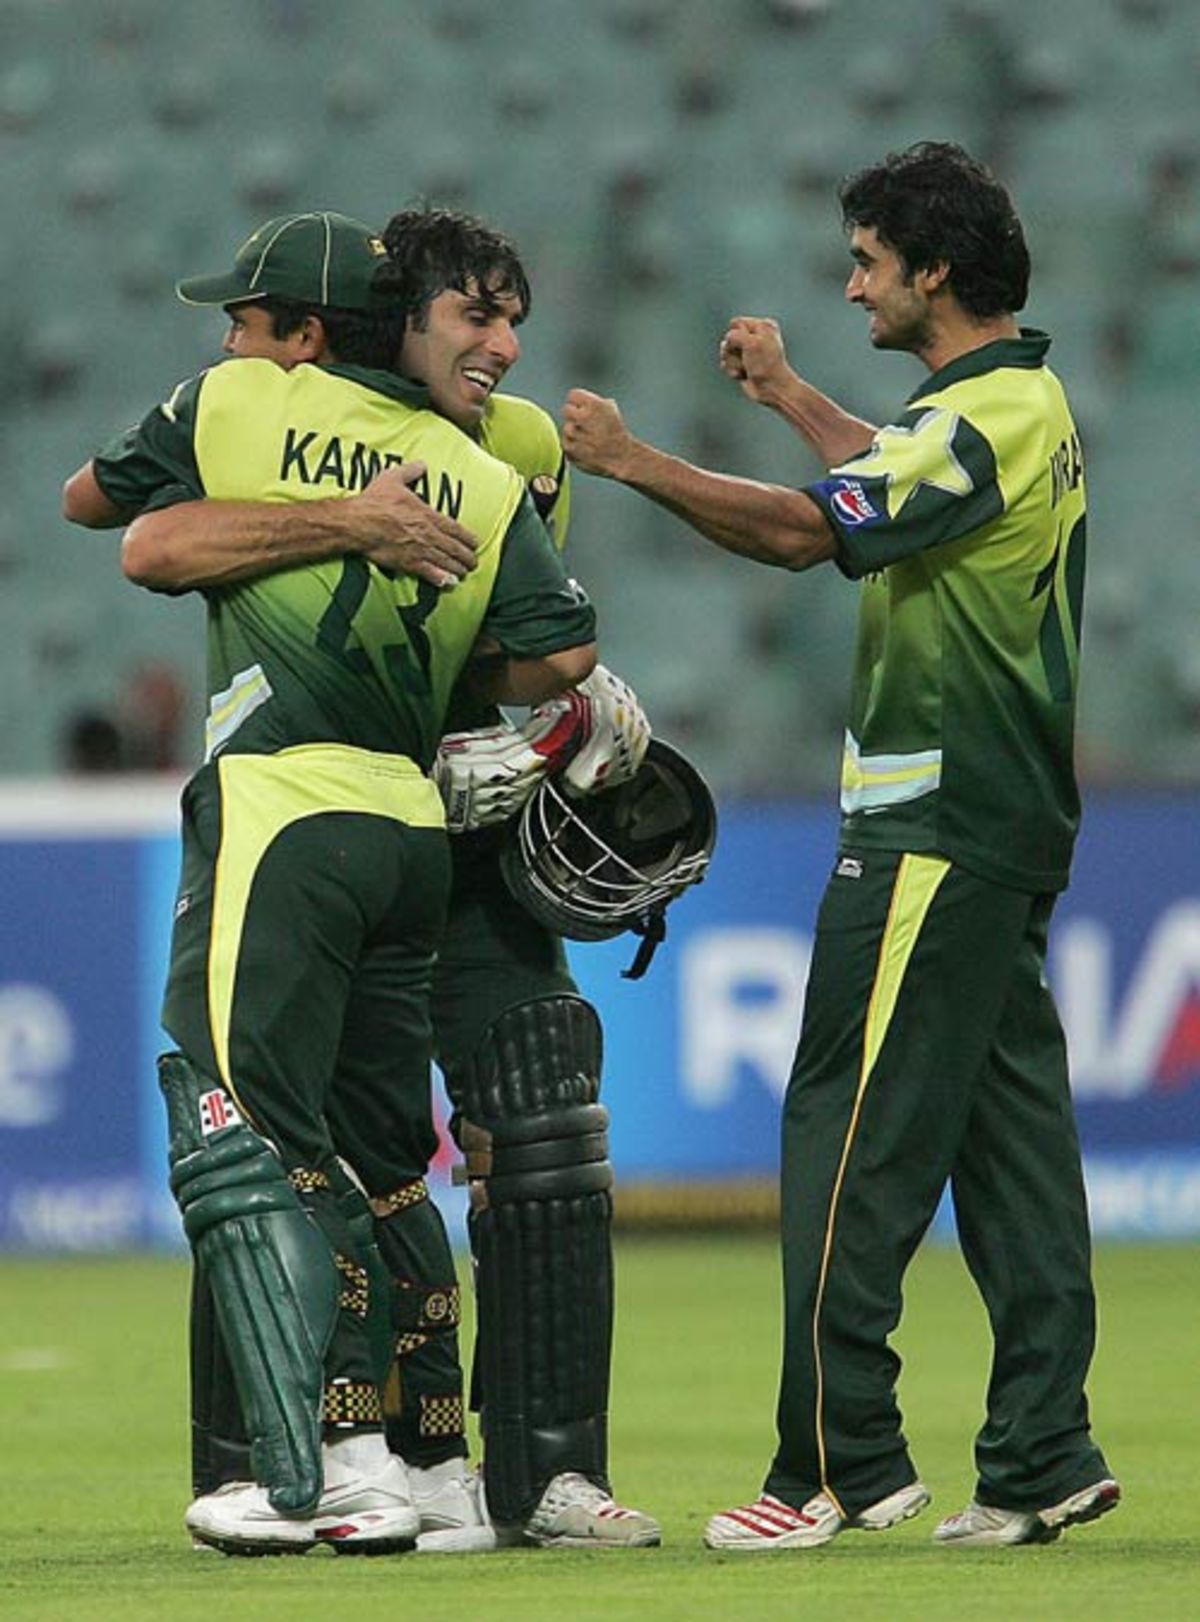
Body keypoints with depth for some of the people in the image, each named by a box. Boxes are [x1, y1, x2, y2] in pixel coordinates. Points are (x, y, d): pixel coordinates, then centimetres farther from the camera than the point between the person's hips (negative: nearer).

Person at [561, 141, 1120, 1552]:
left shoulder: (978, 419, -17)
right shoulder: (1029, 404, 15)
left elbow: (806, 532, -24)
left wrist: (632, 460, -17)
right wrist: (790, 397, 39)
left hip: (936, 827, -10)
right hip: (1011, 821, 10)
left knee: (852, 1131, -8)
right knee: (1008, 1137, 8)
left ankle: (841, 1461, -8)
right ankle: (1041, 1459, 7)